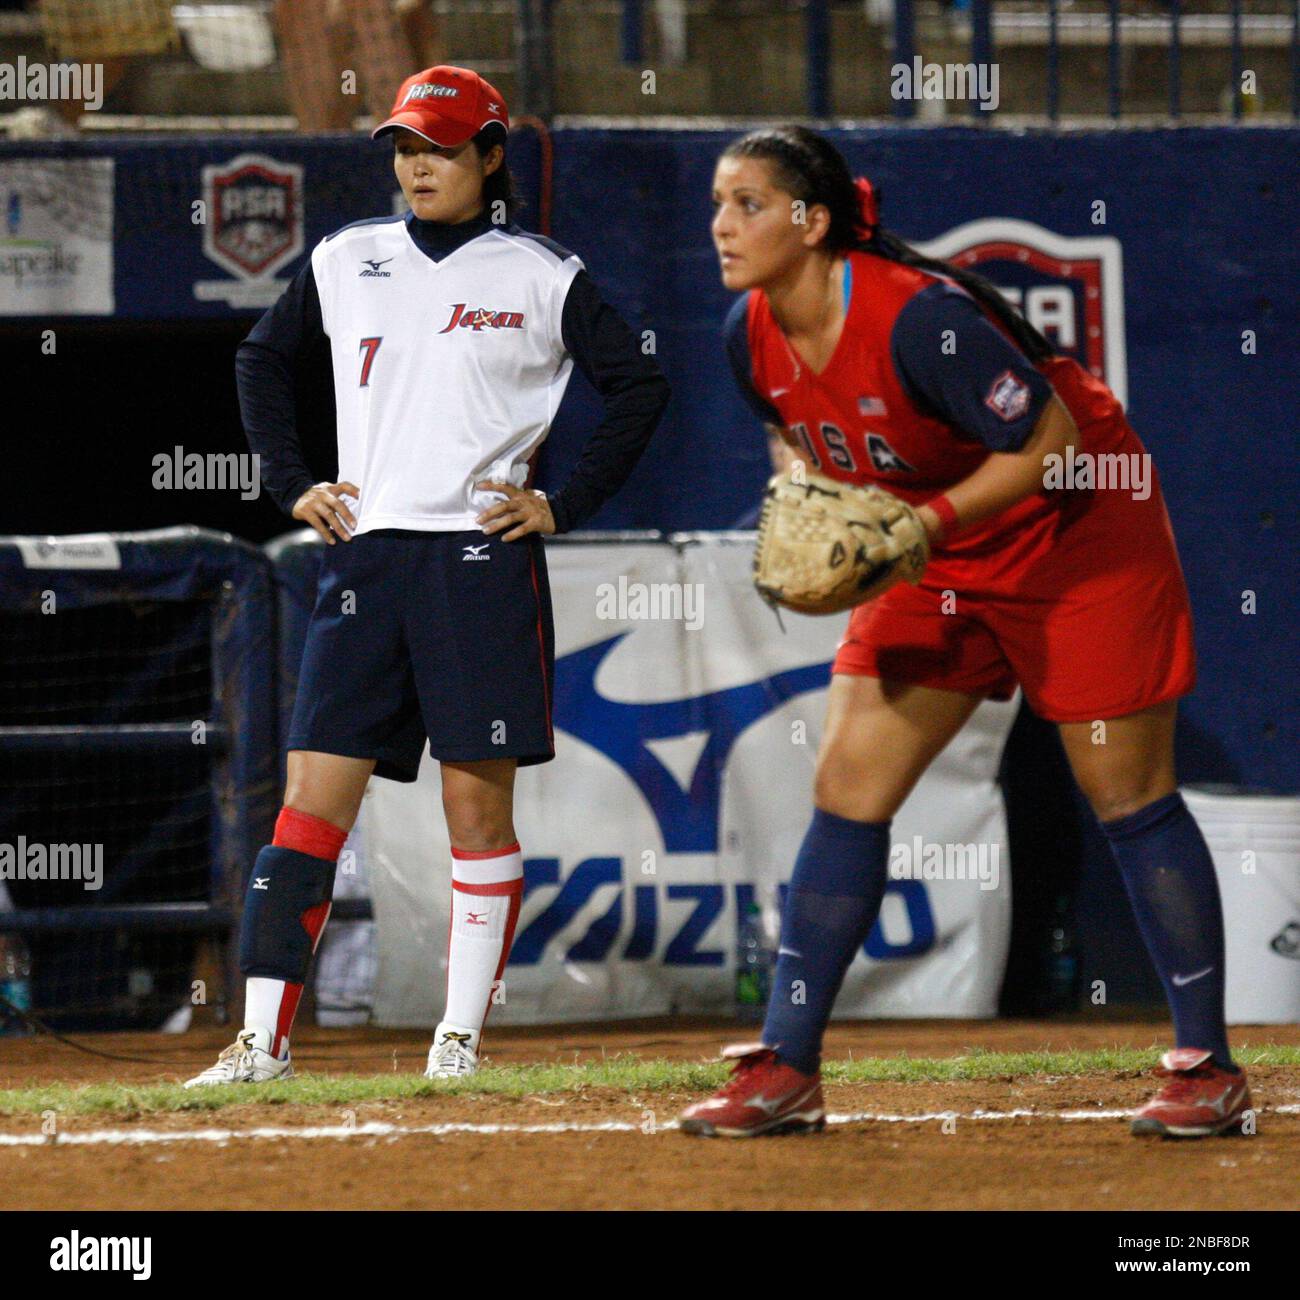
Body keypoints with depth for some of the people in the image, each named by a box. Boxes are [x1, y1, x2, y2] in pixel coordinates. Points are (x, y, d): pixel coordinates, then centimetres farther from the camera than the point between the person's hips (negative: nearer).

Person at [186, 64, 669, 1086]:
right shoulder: (347, 262, 11)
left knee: (478, 803, -1)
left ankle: (463, 1035, 7)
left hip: (482, 560, -3)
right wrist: (292, 484, 14)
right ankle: (265, 1041, -8)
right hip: (363, 556, 3)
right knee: (314, 798, -5)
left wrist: (565, 506, -1)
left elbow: (640, 388, 5)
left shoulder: (540, 276, 2)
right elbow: (262, 360, 25)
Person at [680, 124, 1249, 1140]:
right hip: (937, 560, 7)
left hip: (1078, 533, -7)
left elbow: (1053, 443, -25)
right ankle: (786, 1071, 1)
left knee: (1129, 794, -2)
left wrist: (929, 522, -30)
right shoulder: (752, 336, -8)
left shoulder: (919, 318, -31)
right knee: (847, 783, -2)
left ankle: (1208, 1067, 8)